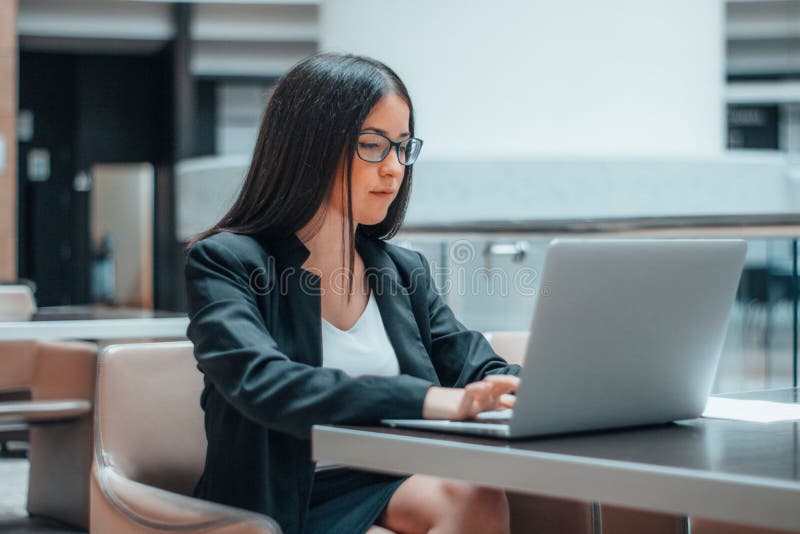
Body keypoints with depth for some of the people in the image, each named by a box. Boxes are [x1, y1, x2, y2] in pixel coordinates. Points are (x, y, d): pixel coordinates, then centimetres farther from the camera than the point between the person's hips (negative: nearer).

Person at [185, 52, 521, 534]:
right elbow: (262, 384, -22)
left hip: (388, 491, 6)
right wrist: (429, 400, -34)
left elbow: (480, 371, 10)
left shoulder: (405, 271, 15)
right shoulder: (224, 263, -4)